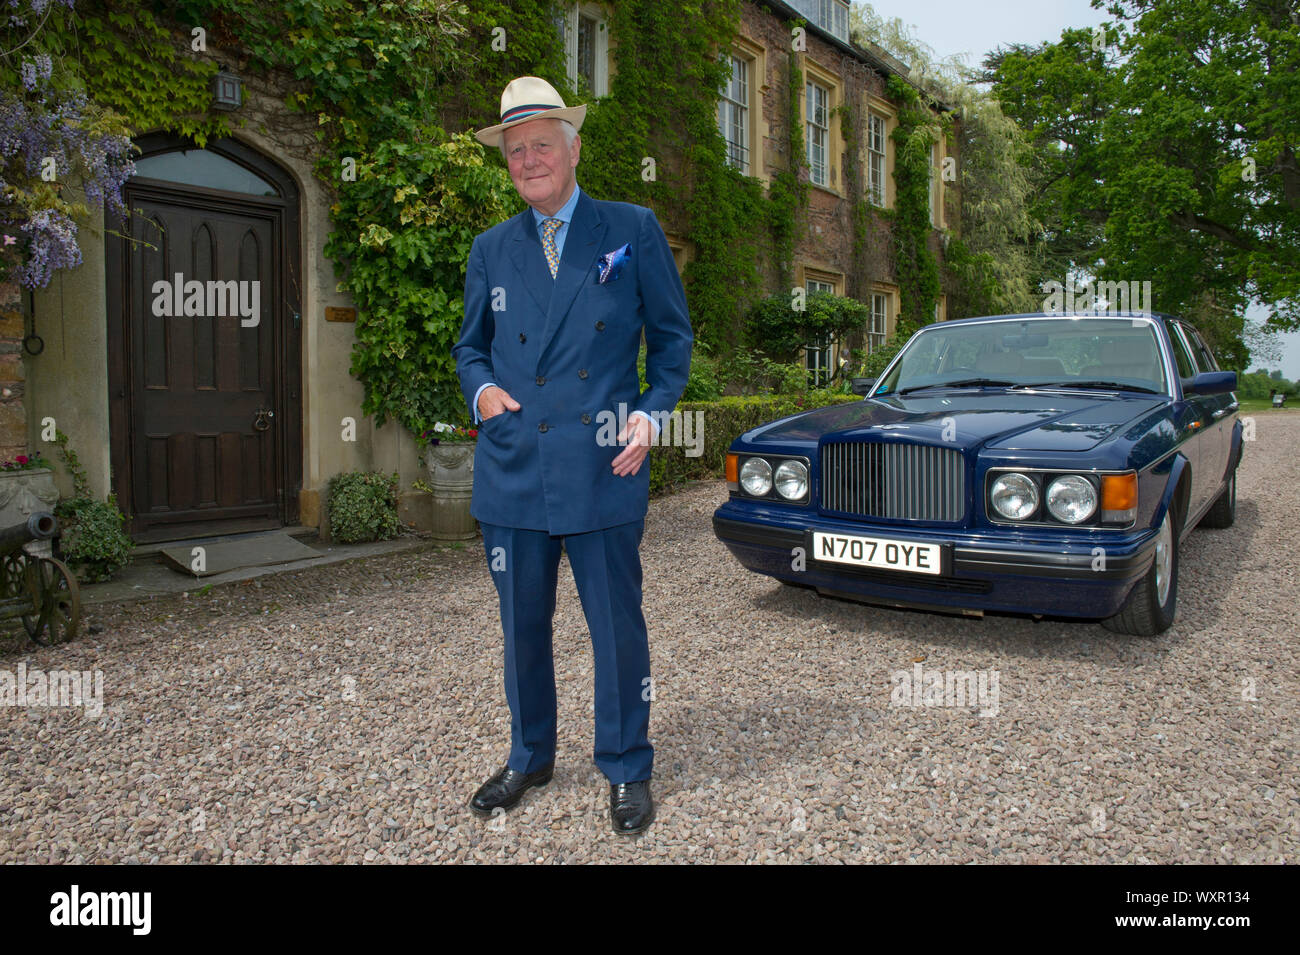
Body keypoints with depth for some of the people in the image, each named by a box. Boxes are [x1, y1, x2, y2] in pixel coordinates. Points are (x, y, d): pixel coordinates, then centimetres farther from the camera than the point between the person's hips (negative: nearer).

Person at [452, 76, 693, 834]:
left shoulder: (633, 231, 5)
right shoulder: (492, 248, 13)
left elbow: (673, 336, 7)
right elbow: (470, 346, 20)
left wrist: (653, 414, -7)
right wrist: (481, 389, -2)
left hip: (604, 470, -3)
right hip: (513, 472, 4)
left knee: (617, 625, 4)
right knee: (523, 626, 14)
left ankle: (628, 770, 23)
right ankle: (531, 758, 34)